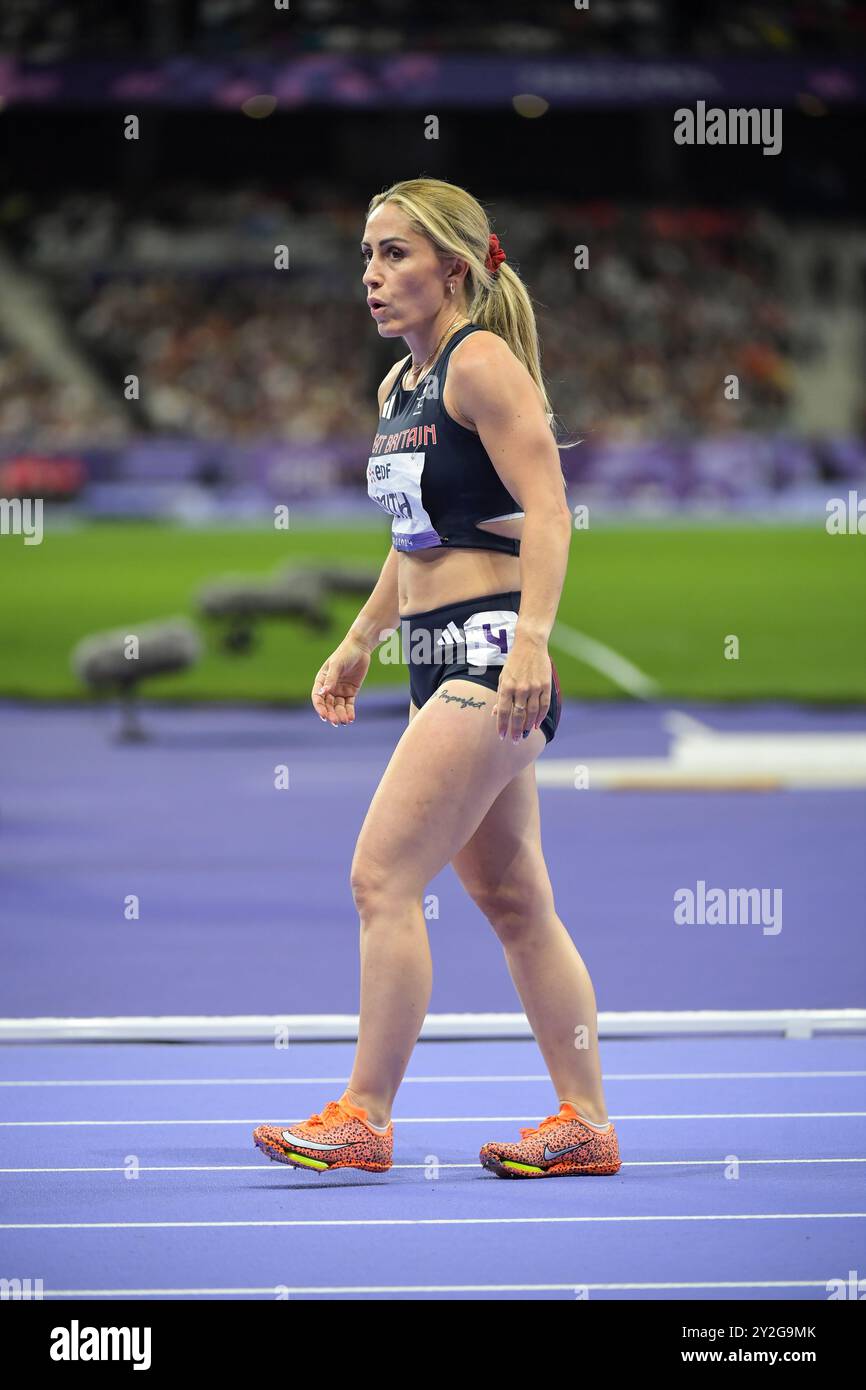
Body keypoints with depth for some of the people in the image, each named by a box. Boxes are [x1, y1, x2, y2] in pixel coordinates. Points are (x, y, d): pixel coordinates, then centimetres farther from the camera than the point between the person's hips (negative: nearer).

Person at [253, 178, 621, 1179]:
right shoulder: (400, 386, 16)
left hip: (487, 656, -10)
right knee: (513, 900, 10)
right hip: (437, 661, 10)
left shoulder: (482, 362, -11)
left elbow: (547, 509, -18)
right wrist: (359, 642, 25)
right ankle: (585, 1124, 14)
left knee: (383, 876, -12)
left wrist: (530, 640, -28)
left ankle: (364, 1118, -8)